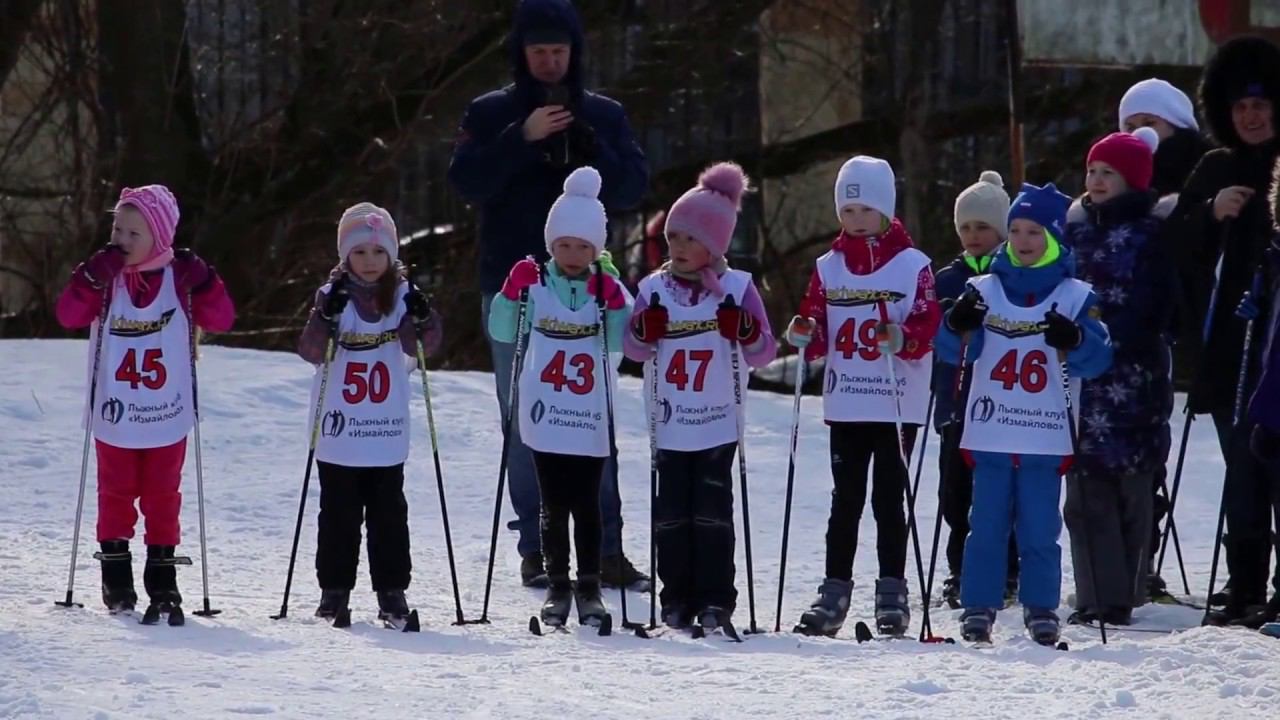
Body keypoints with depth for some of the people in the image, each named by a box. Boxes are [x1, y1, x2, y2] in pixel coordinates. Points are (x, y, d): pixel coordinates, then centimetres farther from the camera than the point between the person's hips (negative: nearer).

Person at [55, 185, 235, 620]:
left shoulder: (181, 278, -4)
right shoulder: (103, 275, -4)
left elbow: (221, 320, -8)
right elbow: (69, 315, -15)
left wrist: (202, 284, -22)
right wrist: (94, 279, -27)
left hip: (166, 415, 0)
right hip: (115, 416, 0)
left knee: (163, 496, 6)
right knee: (116, 494, 7)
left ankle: (162, 584, 12)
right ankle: (117, 582, 16)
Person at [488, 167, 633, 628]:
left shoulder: (608, 289, 3)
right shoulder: (534, 285, 3)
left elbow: (620, 343, -4)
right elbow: (502, 332, 3)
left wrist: (613, 307, -17)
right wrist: (512, 294, -9)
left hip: (591, 418, 0)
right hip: (546, 415, 0)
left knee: (586, 504, 2)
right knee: (554, 507, 4)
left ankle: (590, 589, 9)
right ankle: (558, 588, 12)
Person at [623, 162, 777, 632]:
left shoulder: (736, 288, 1)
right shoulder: (655, 289, 7)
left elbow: (764, 352, 0)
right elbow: (634, 352, 8)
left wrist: (745, 330, -20)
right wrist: (644, 331, -13)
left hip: (718, 420, -2)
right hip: (669, 420, 2)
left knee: (712, 509, -4)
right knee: (672, 510, 1)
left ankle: (715, 599, 0)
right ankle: (676, 598, 6)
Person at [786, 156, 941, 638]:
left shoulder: (913, 266, -2)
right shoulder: (830, 267, 9)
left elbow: (928, 327, -8)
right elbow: (818, 336, 10)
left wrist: (903, 339, -27)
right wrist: (805, 335, -12)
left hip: (898, 404, -3)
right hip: (845, 403, 3)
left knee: (889, 499, 2)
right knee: (846, 499, 6)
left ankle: (892, 594, 9)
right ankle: (834, 593, 8)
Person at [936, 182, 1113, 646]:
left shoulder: (1075, 297, 3)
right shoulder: (984, 290, 7)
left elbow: (1097, 361, -3)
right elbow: (952, 351, 4)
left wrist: (1075, 340, -24)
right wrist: (959, 326, -18)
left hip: (1046, 437, -1)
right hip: (989, 434, 1)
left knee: (1039, 529, 0)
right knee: (987, 526, 1)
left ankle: (1041, 610, 8)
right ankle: (978, 608, 5)